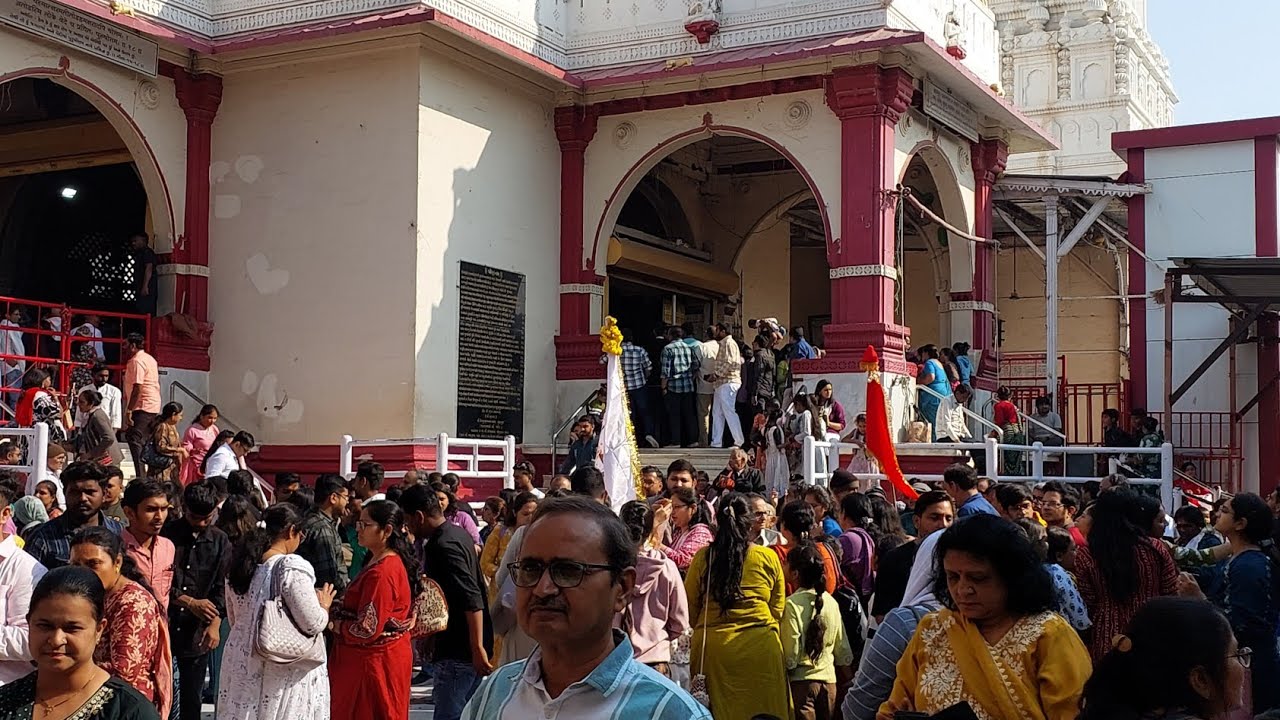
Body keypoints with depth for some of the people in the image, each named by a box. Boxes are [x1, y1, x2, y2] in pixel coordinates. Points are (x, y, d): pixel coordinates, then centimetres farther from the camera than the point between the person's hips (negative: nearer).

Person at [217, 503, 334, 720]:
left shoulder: (240, 565, 4)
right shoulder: (292, 568, -18)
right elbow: (313, 624, -17)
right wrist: (324, 606, 2)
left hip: (242, 667, 7)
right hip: (284, 673, -7)